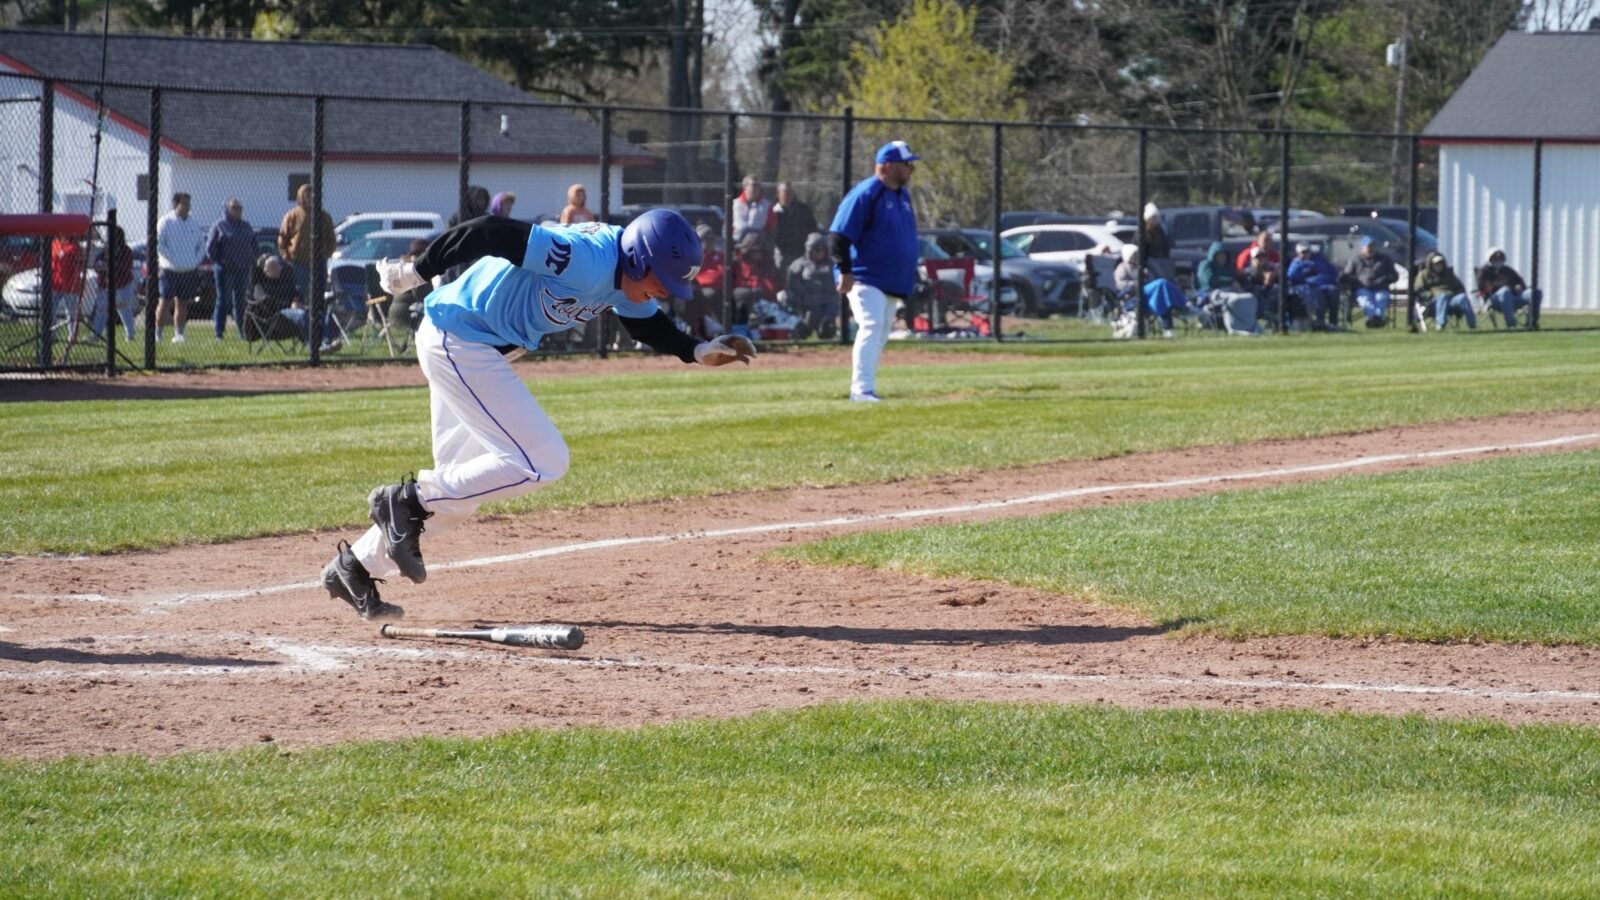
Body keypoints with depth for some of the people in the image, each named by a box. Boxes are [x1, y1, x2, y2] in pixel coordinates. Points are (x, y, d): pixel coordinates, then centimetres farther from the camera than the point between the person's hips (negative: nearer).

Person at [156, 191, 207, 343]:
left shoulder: (194, 224, 12)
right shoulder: (166, 222, -4)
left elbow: (201, 245, 18)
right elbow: (159, 244, -9)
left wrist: (197, 261, 2)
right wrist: (174, 261, -15)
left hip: (190, 272, 4)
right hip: (170, 270, -4)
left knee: (182, 304, 5)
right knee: (164, 302, -5)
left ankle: (178, 334, 8)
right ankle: (157, 332, 2)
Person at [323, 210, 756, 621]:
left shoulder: (627, 276, 0)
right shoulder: (585, 258, -29)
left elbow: (649, 325, 19)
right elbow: (492, 231, -32)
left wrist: (700, 352, 2)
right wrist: (414, 273, -25)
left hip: (464, 349, 11)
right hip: (456, 342, -11)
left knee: (462, 485, 17)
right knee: (541, 462, -14)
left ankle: (356, 567, 24)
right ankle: (407, 500, -7)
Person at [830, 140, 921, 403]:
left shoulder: (903, 196, 15)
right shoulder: (865, 194, -12)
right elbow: (838, 236, -15)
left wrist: (912, 277, 23)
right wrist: (845, 272, -22)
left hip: (892, 282, 9)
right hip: (865, 279, -9)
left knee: (880, 336, 10)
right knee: (871, 326, -20)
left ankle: (863, 389, 18)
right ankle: (862, 389, -25)